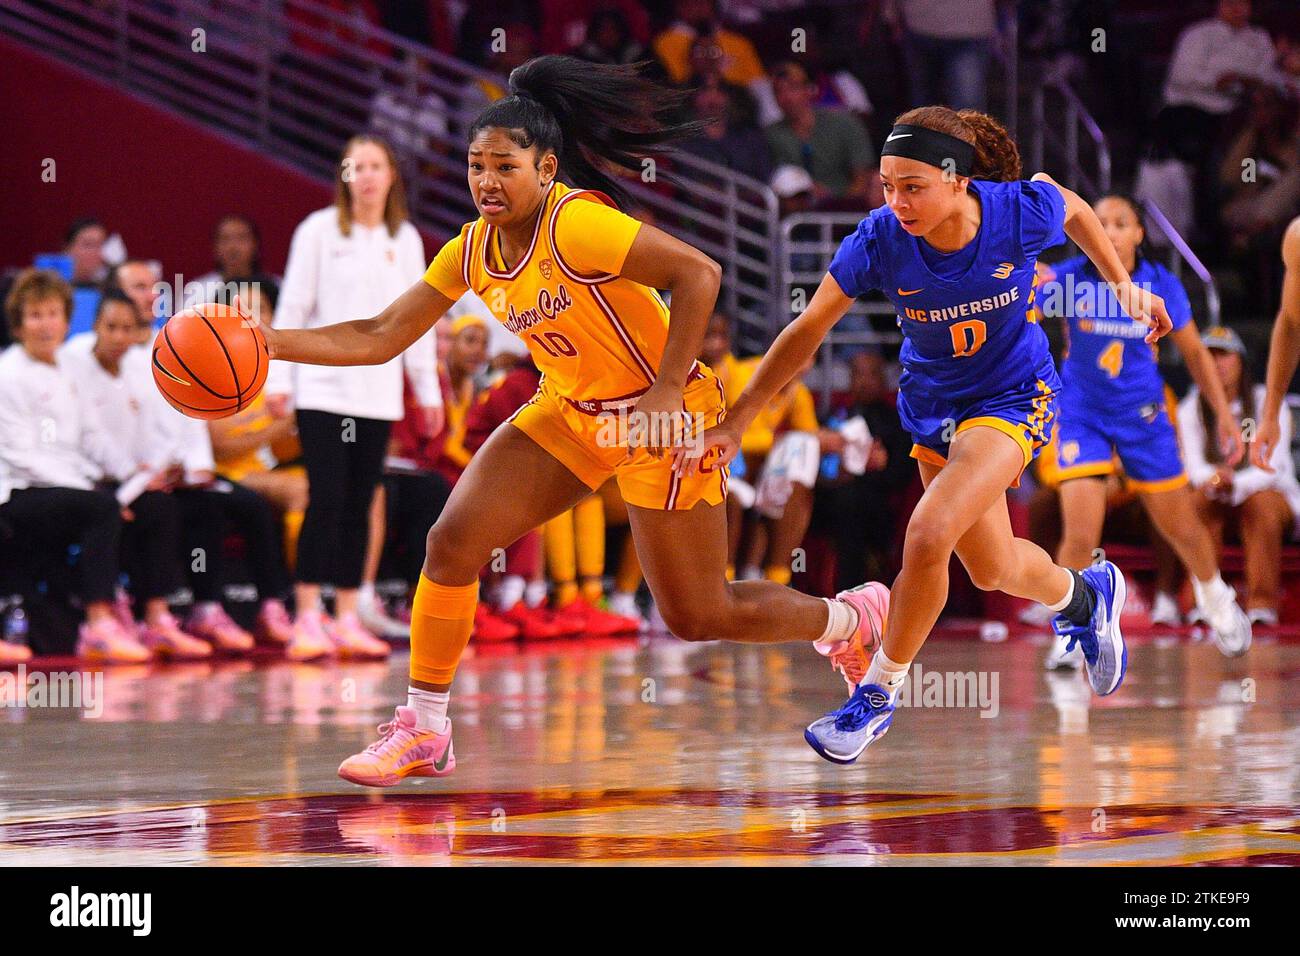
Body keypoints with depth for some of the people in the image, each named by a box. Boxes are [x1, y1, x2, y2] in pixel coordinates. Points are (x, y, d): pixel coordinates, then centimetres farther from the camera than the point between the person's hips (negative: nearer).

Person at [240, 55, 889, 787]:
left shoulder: (576, 225, -25)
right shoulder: (473, 252, -2)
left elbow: (699, 272, -29)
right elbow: (381, 337, 2)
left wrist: (664, 395, -30)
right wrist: (269, 342, -10)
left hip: (660, 415, -7)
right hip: (571, 413, 7)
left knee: (697, 617, -1)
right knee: (453, 542, -8)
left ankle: (849, 620, 26)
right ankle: (424, 731, 3)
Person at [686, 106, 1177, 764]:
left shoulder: (1021, 212, -27)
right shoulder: (879, 241, -25)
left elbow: (1073, 209, -1)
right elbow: (807, 331, -15)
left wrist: (1122, 285, 4)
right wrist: (736, 423, -17)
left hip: (1012, 400, -3)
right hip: (933, 405, 3)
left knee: (928, 536, -23)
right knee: (993, 570, 19)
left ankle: (878, 692, -2)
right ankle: (1082, 595, 54)